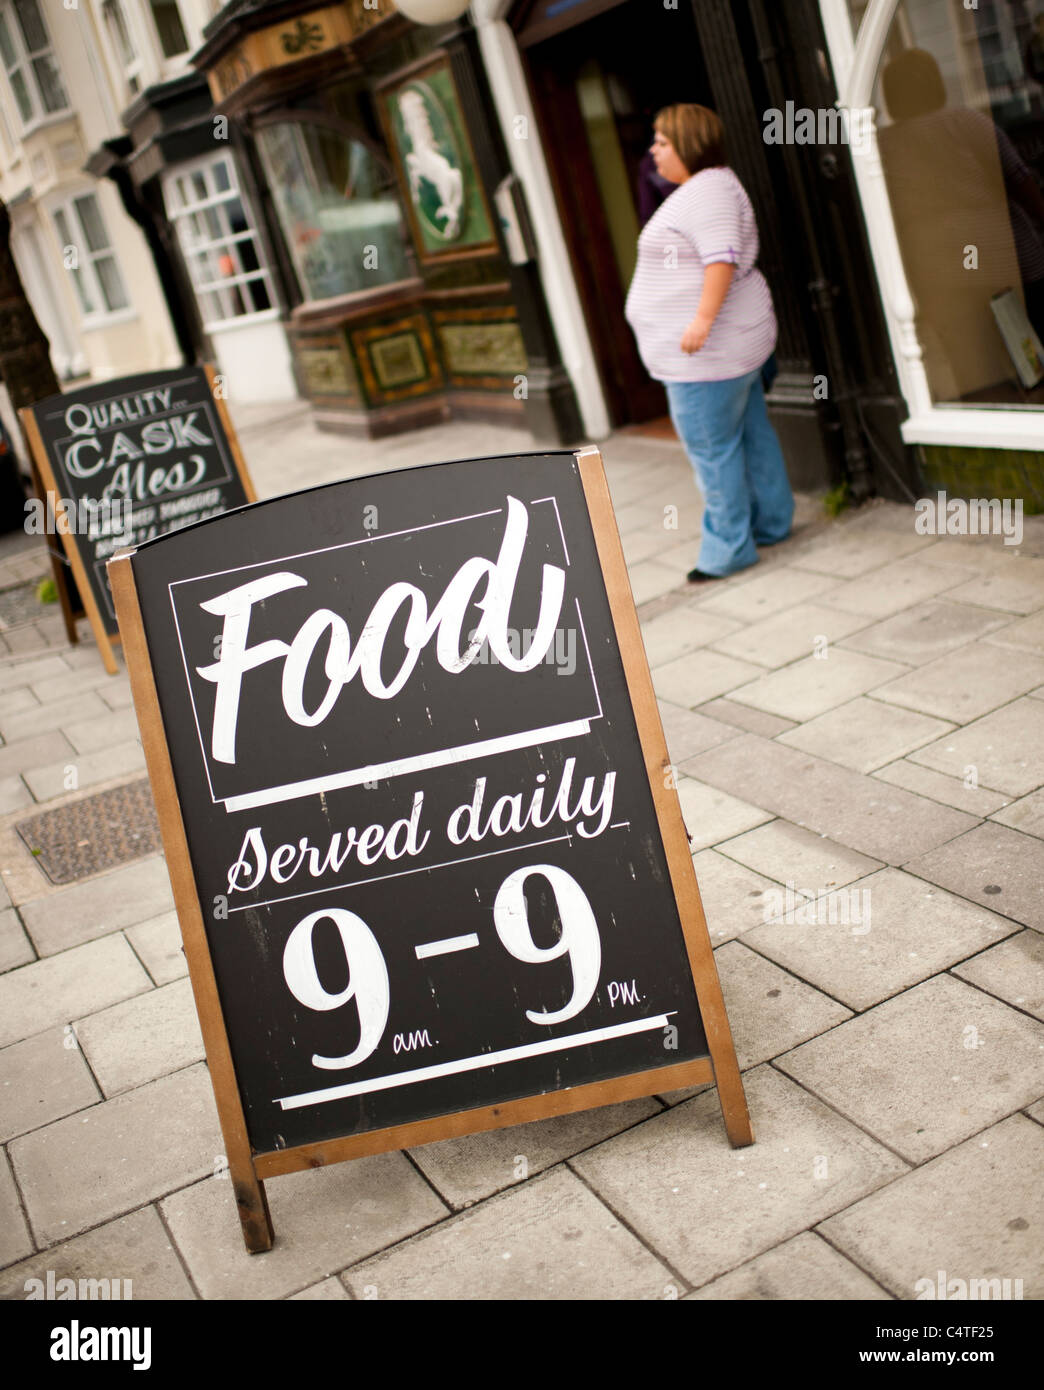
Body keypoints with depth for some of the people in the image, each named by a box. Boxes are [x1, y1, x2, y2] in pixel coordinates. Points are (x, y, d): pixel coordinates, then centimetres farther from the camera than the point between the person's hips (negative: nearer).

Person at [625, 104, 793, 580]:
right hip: (729, 343, 11)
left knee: (711, 447, -6)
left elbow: (722, 258, -27)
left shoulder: (707, 190, -16)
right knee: (750, 433, 16)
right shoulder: (702, 188, 18)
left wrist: (703, 319, -33)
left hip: (707, 348, -11)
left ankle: (729, 549, 0)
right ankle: (771, 523, 26)